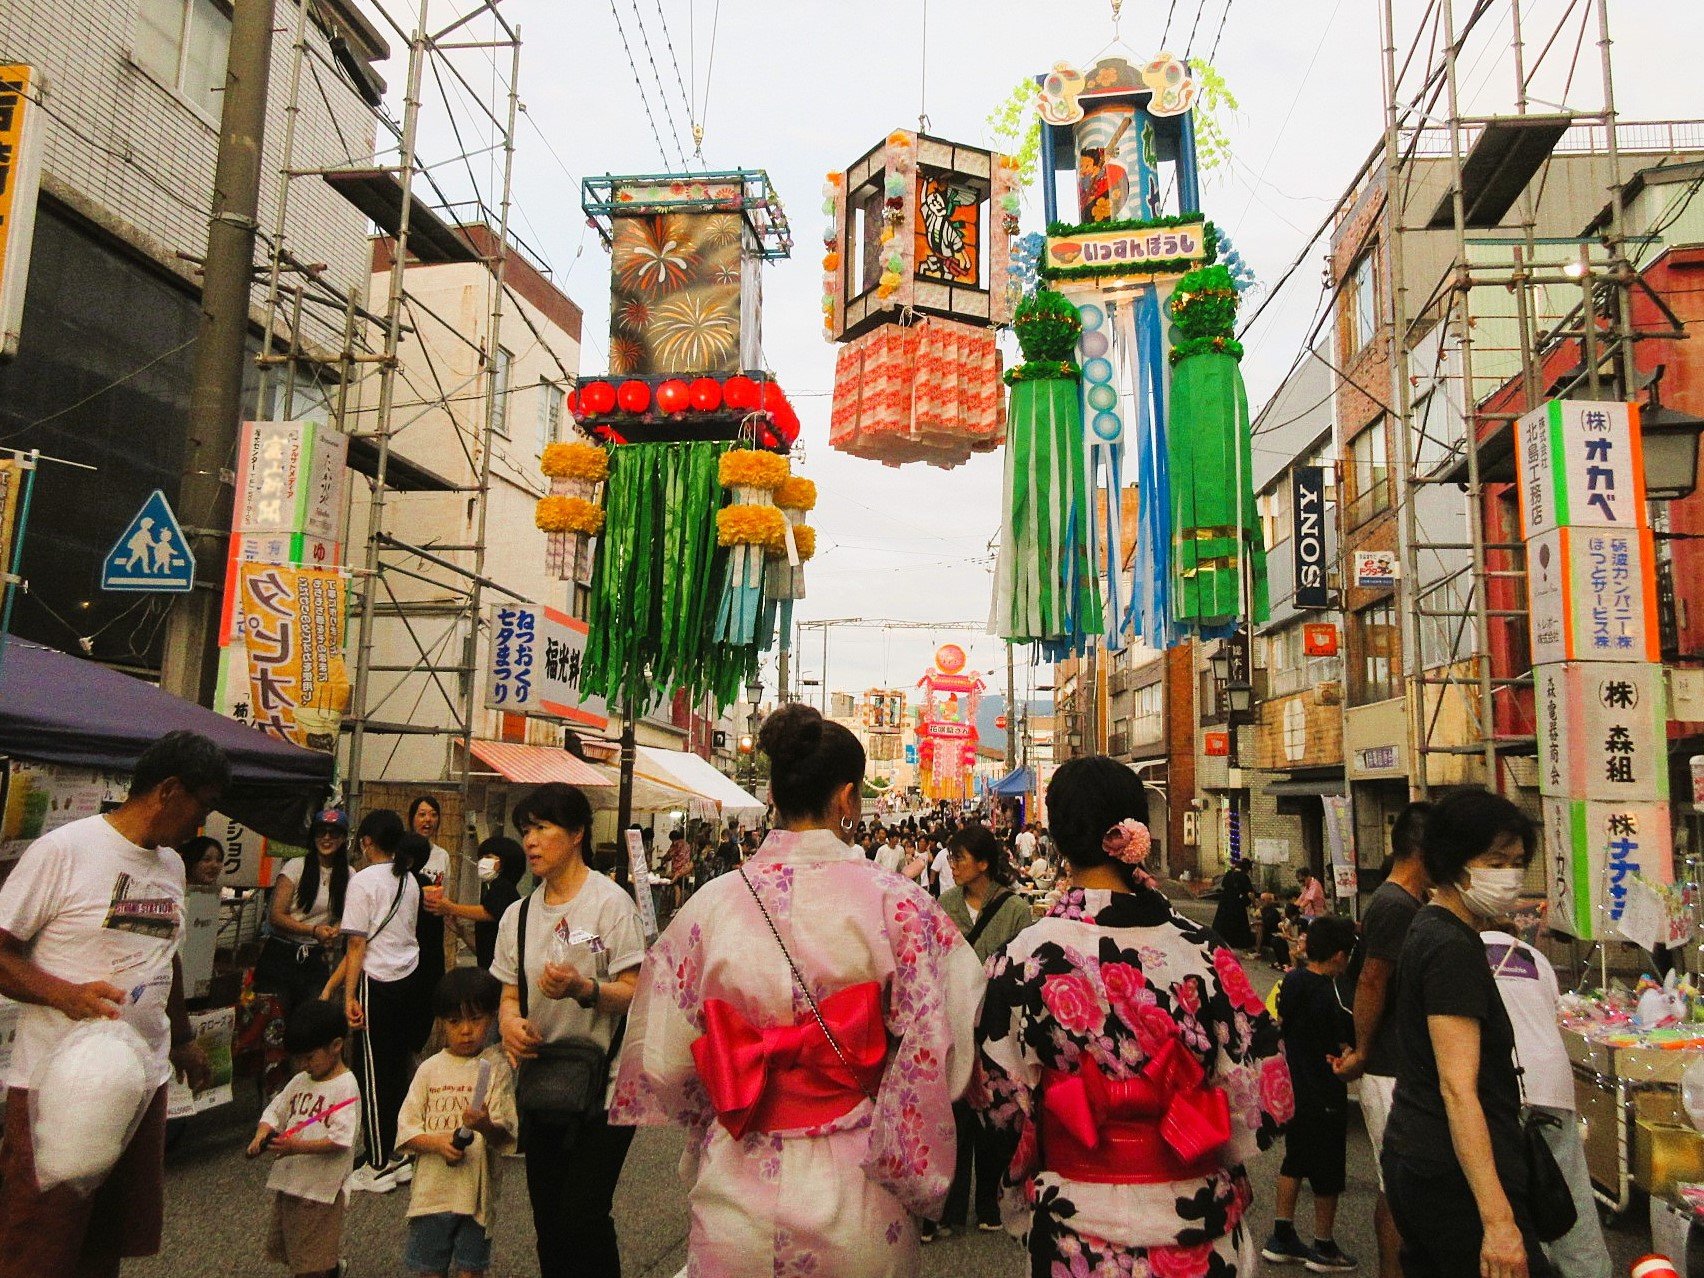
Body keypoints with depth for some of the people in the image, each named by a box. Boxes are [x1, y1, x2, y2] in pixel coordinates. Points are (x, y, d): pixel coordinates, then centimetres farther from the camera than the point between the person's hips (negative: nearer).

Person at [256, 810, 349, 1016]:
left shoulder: (348, 875, 3)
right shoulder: (296, 867, -7)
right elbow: (275, 916, -11)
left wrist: (333, 933, -10)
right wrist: (315, 931, -22)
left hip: (316, 958, 3)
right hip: (282, 954, -3)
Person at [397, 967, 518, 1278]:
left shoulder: (495, 1068, -6)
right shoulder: (430, 1069, 2)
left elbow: (506, 1138, -10)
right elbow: (405, 1130, 2)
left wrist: (486, 1126, -32)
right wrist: (437, 1142, -16)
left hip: (476, 1191, -2)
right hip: (432, 1190, 2)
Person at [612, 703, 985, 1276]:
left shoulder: (709, 905, -9)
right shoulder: (893, 901, -15)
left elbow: (663, 1063, -4)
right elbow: (944, 1052, -16)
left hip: (734, 1201, 1)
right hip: (857, 1206, -1)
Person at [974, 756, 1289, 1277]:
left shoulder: (1026, 957, -19)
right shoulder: (1203, 947, -12)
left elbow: (1002, 1100, -11)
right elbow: (1262, 1088, -6)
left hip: (1080, 1234, -1)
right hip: (1200, 1228, 2)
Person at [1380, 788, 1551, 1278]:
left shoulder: (1428, 928, 12)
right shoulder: (1454, 948, -18)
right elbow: (1458, 1087, -25)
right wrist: (1498, 1219, -28)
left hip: (1411, 1158, 10)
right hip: (1455, 1177, -10)